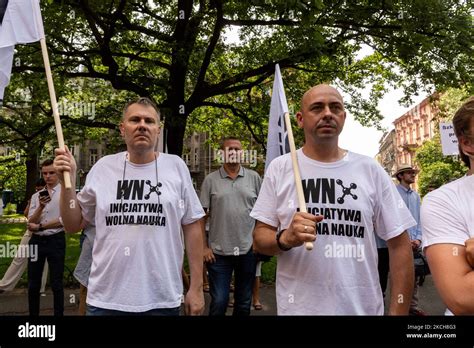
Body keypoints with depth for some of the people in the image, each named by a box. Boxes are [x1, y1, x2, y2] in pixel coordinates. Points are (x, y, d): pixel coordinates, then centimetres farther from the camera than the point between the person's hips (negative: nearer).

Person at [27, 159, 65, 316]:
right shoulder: (36, 196, 11)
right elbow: (30, 222, 3)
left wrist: (40, 226, -9)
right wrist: (41, 206, -14)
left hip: (56, 240, -4)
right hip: (37, 241, 5)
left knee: (56, 283, 2)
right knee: (33, 283, 10)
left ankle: (59, 314, 13)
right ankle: (33, 314, 23)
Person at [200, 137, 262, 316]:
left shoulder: (254, 177, 4)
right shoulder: (210, 180, 0)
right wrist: (204, 246, -4)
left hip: (248, 250, 2)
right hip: (218, 252, -1)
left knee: (244, 302, 15)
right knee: (219, 302, 5)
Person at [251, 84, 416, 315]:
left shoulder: (371, 170, -1)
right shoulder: (279, 168, -3)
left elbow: (399, 244, 1)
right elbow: (260, 239, -2)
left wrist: (398, 311, -4)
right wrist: (285, 239, -23)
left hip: (364, 307, 1)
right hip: (297, 307, 0)